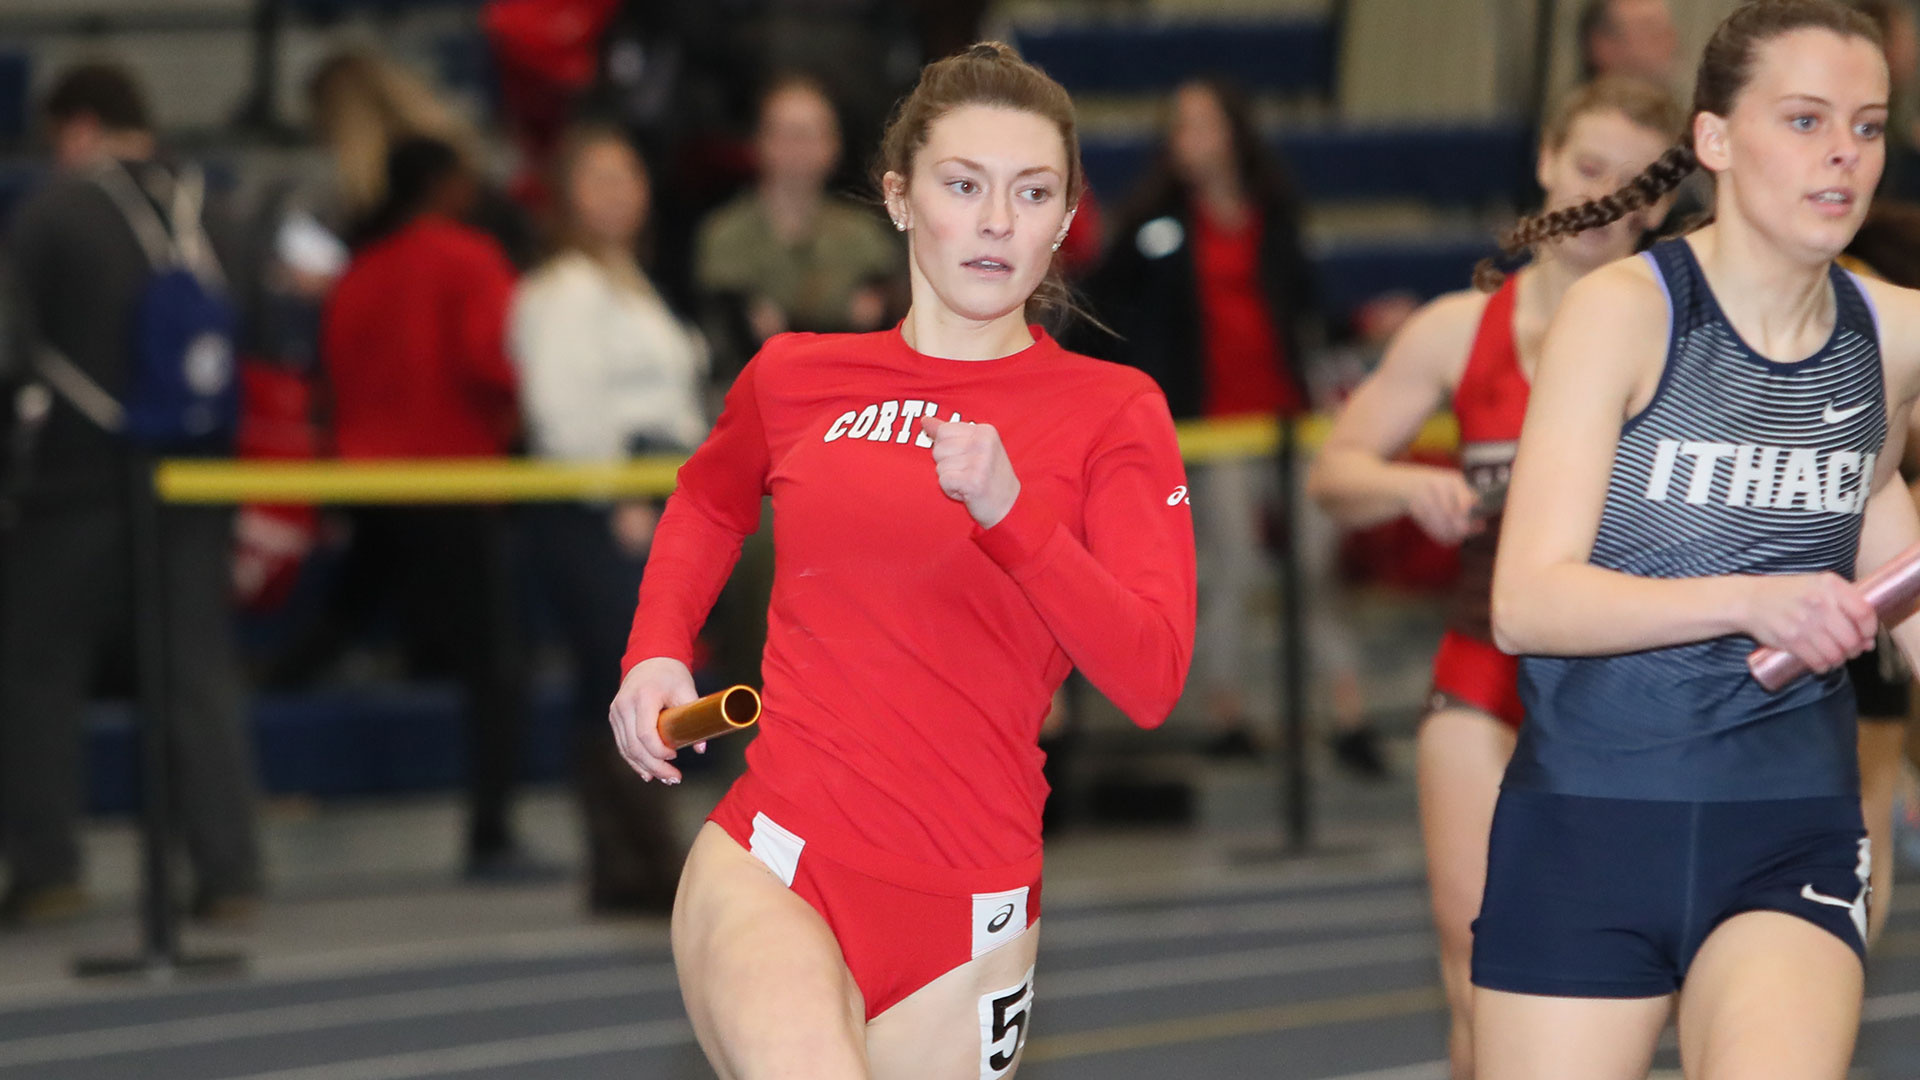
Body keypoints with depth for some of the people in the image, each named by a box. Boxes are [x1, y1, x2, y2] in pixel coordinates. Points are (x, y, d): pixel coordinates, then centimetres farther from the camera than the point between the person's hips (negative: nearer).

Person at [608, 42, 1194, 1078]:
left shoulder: (1112, 410, 2)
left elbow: (1150, 680, -10)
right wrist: (656, 651, 15)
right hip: (767, 870, -1)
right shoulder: (796, 374, 8)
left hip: (962, 913, 1)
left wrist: (1011, 512, -21)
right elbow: (708, 502, 32)